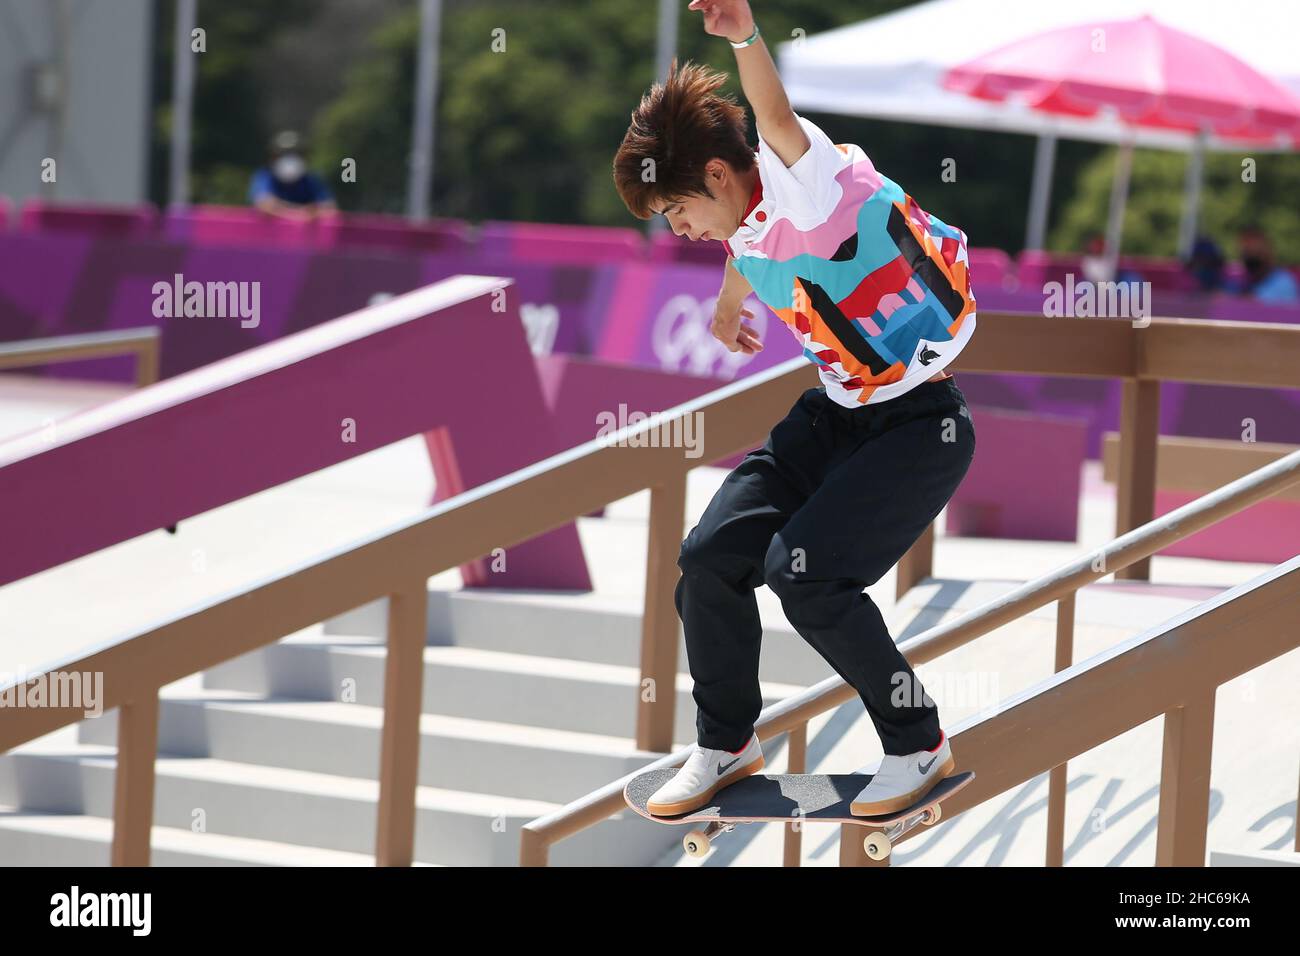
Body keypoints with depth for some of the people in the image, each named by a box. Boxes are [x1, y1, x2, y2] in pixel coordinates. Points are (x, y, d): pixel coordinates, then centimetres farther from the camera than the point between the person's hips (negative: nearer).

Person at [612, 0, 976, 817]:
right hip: (835, 414, 9)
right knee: (712, 555, -1)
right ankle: (728, 745, 21)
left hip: (921, 424, -9)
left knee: (803, 572, -22)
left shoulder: (810, 184, -19)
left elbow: (777, 117, -42)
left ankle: (920, 745, -2)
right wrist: (726, 315, 53)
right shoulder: (749, 234, 6)